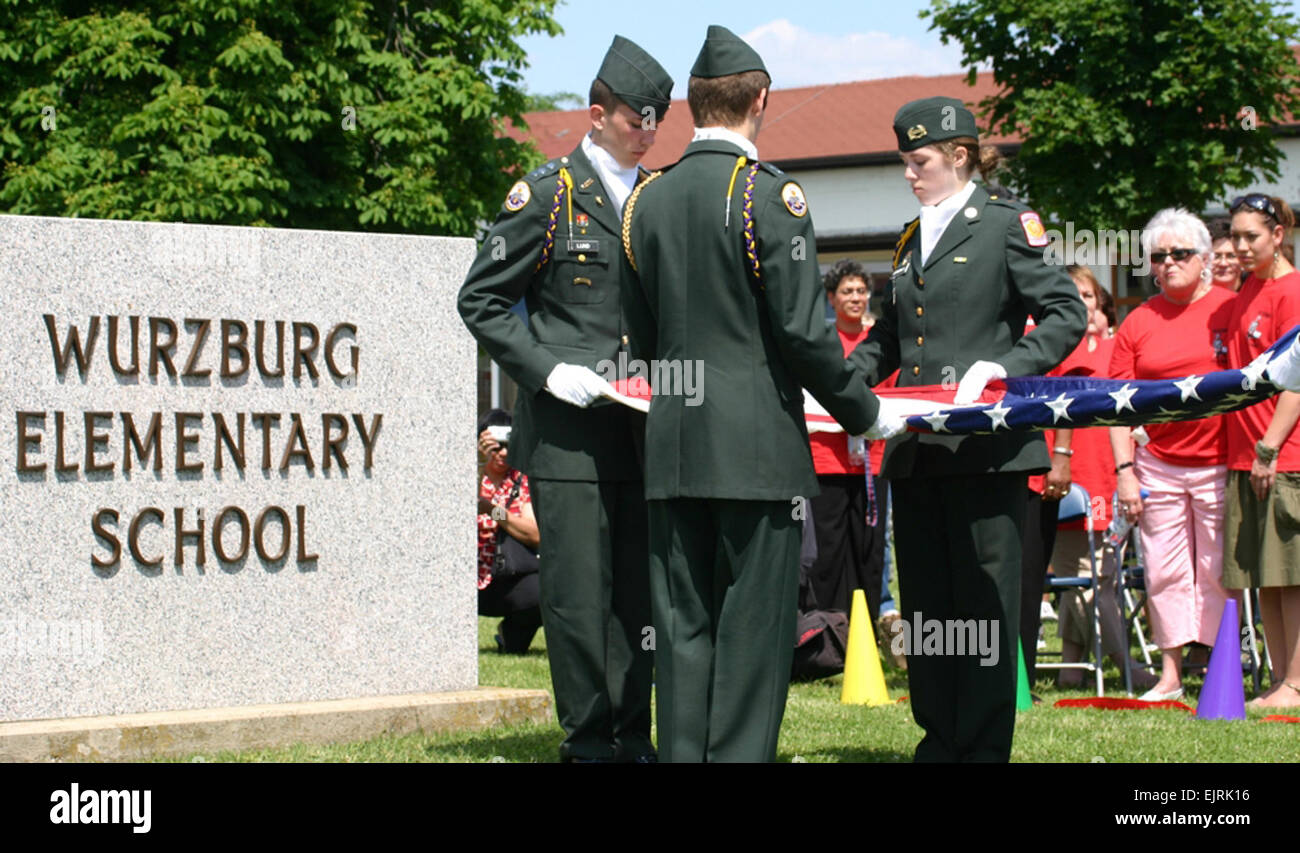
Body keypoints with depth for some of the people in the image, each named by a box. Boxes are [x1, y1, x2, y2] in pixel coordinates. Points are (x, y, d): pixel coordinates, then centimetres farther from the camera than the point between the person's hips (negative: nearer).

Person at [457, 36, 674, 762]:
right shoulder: (548, 196, -1)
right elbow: (481, 301, -1)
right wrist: (547, 370, -12)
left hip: (644, 429, 5)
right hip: (569, 430, -5)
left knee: (639, 589, 6)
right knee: (580, 588, -4)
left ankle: (634, 732, 13)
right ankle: (589, 738, 5)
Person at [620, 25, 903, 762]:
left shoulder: (647, 201, 9)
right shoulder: (769, 193, -9)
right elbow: (804, 329, -11)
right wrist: (865, 412, 0)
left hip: (672, 445, 6)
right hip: (758, 445, -5)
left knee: (683, 624, 8)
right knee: (753, 628, -2)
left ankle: (682, 753, 9)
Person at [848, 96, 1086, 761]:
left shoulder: (1007, 224, -1)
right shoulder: (913, 239, 19)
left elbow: (1065, 314, -7)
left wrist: (1004, 368, -20)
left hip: (985, 448, -7)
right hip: (916, 449, 7)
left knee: (983, 599, -4)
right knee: (924, 600, 8)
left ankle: (984, 746, 0)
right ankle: (939, 739, 15)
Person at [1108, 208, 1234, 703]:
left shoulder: (1230, 309, -1)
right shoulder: (1138, 323, 6)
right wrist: (1125, 470, -1)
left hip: (1220, 463, -3)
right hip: (1158, 466, 3)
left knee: (1218, 570, 2)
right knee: (1164, 572, 5)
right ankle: (1170, 673, 12)